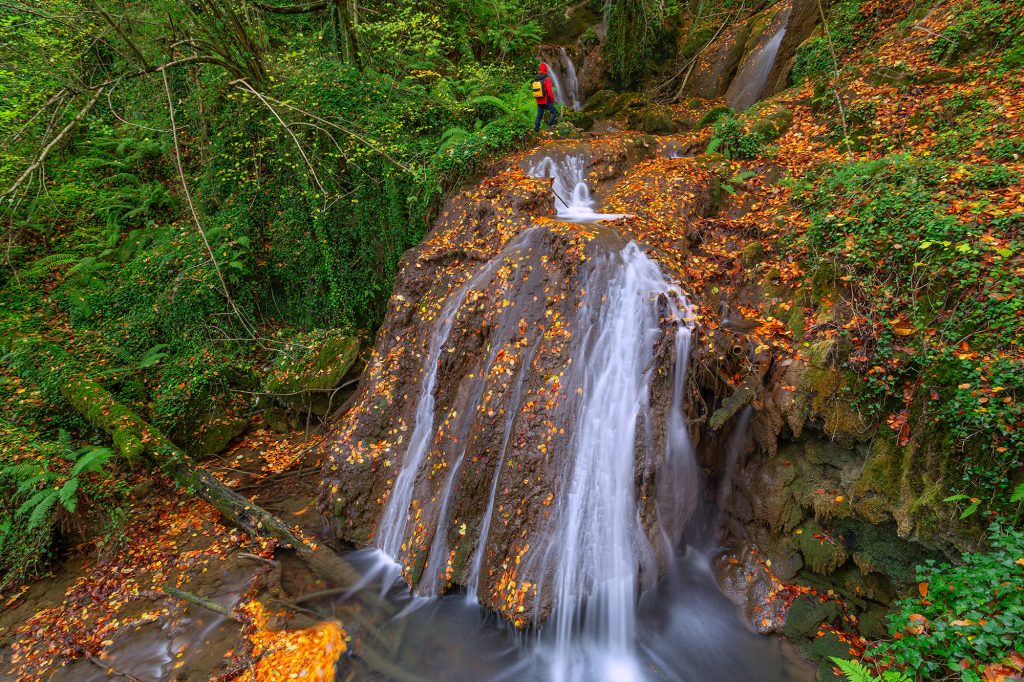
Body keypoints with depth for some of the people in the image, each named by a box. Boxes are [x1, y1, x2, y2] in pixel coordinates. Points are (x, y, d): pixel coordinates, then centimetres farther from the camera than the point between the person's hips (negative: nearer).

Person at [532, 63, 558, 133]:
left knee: (539, 115, 14)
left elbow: (535, 91, 12)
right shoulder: (546, 79, -13)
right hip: (546, 101, -6)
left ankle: (536, 129, 13)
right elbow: (549, 91, -16)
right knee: (554, 112, 6)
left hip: (539, 101, 6)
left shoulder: (535, 79, 5)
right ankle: (549, 125, -5)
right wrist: (553, 100, -4)